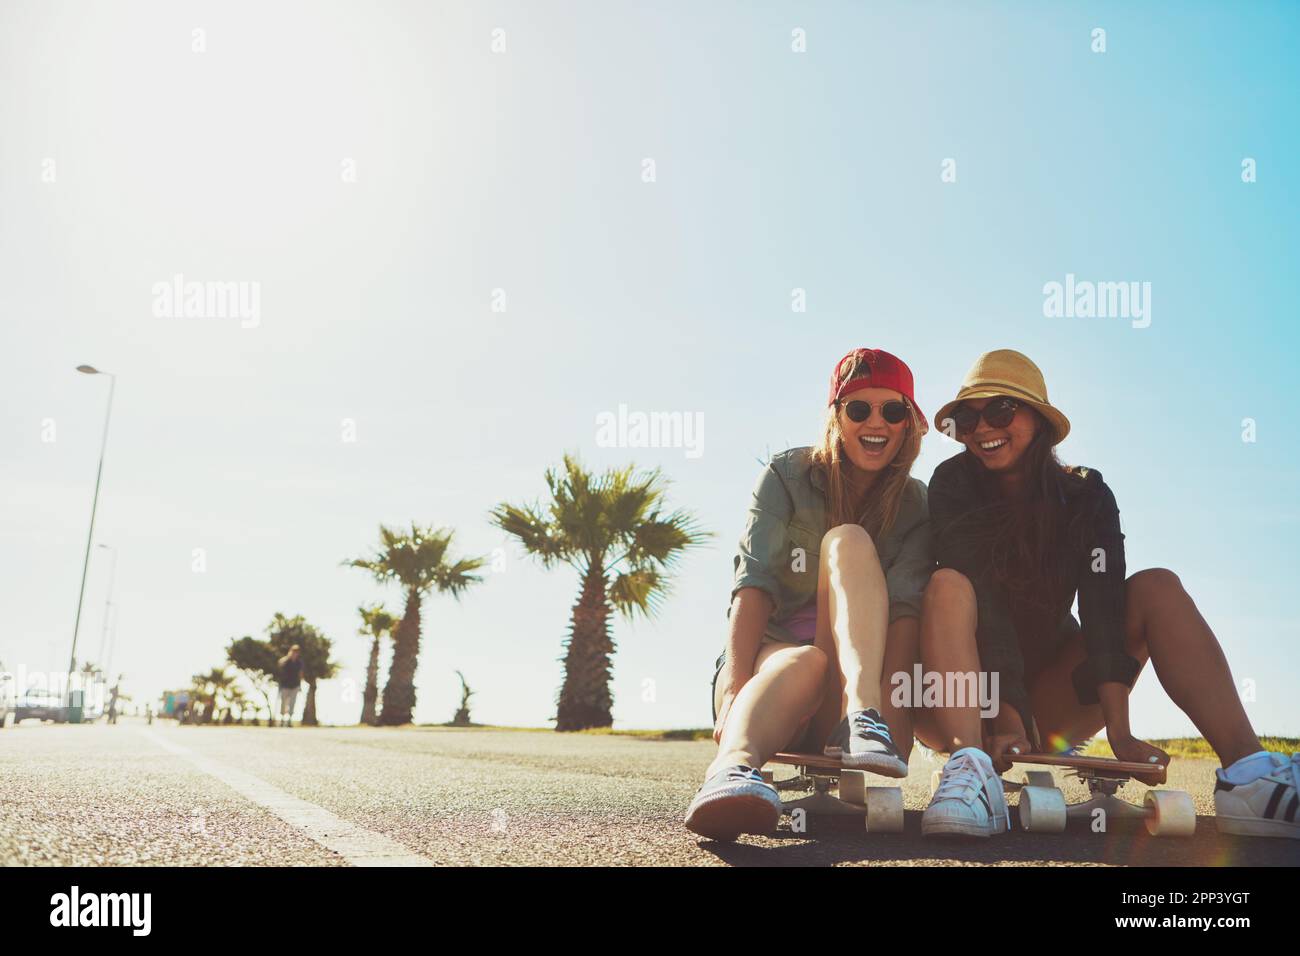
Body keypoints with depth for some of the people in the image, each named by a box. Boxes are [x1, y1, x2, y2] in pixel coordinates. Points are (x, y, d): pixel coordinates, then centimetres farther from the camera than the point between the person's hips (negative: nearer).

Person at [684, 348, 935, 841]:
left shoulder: (914, 505, 5)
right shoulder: (787, 476, 2)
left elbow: (905, 605, -12)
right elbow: (755, 579, -13)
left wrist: (891, 705, -29)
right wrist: (736, 682, -29)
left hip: (846, 683, 1)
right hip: (770, 659, -1)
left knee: (849, 541, -22)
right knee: (805, 663, -37)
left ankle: (863, 714, -42)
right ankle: (734, 764, -67)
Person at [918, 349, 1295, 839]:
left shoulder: (1085, 496, -1)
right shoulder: (953, 485, -8)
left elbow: (1102, 608, -16)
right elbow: (978, 601, -20)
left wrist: (1120, 731, -28)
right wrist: (1008, 718, -32)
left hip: (1046, 699, 3)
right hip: (959, 705, -3)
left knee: (1156, 587, -14)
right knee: (947, 586, -30)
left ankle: (1248, 773, -32)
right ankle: (970, 771, -50)